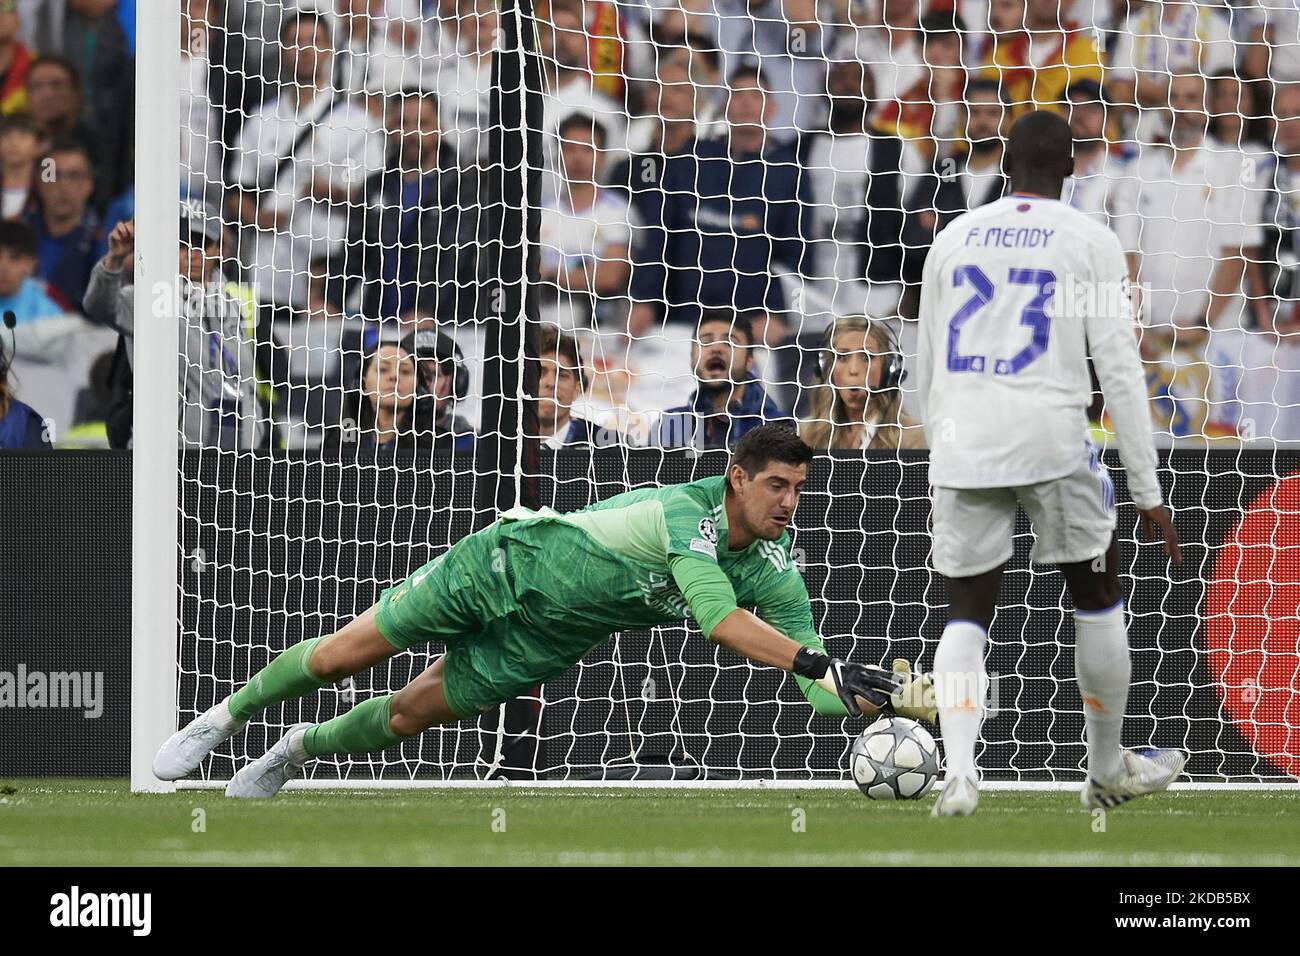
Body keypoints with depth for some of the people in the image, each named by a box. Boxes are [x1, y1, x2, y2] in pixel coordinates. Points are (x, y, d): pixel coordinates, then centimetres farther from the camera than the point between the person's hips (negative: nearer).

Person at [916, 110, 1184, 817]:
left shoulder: (954, 238, 13)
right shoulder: (1089, 242, 3)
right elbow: (1120, 370, -1)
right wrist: (1148, 492, 1)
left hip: (963, 441, 2)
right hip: (1052, 438, -2)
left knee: (967, 615, 8)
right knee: (1098, 599, 18)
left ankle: (958, 771, -15)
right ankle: (1108, 772, 28)